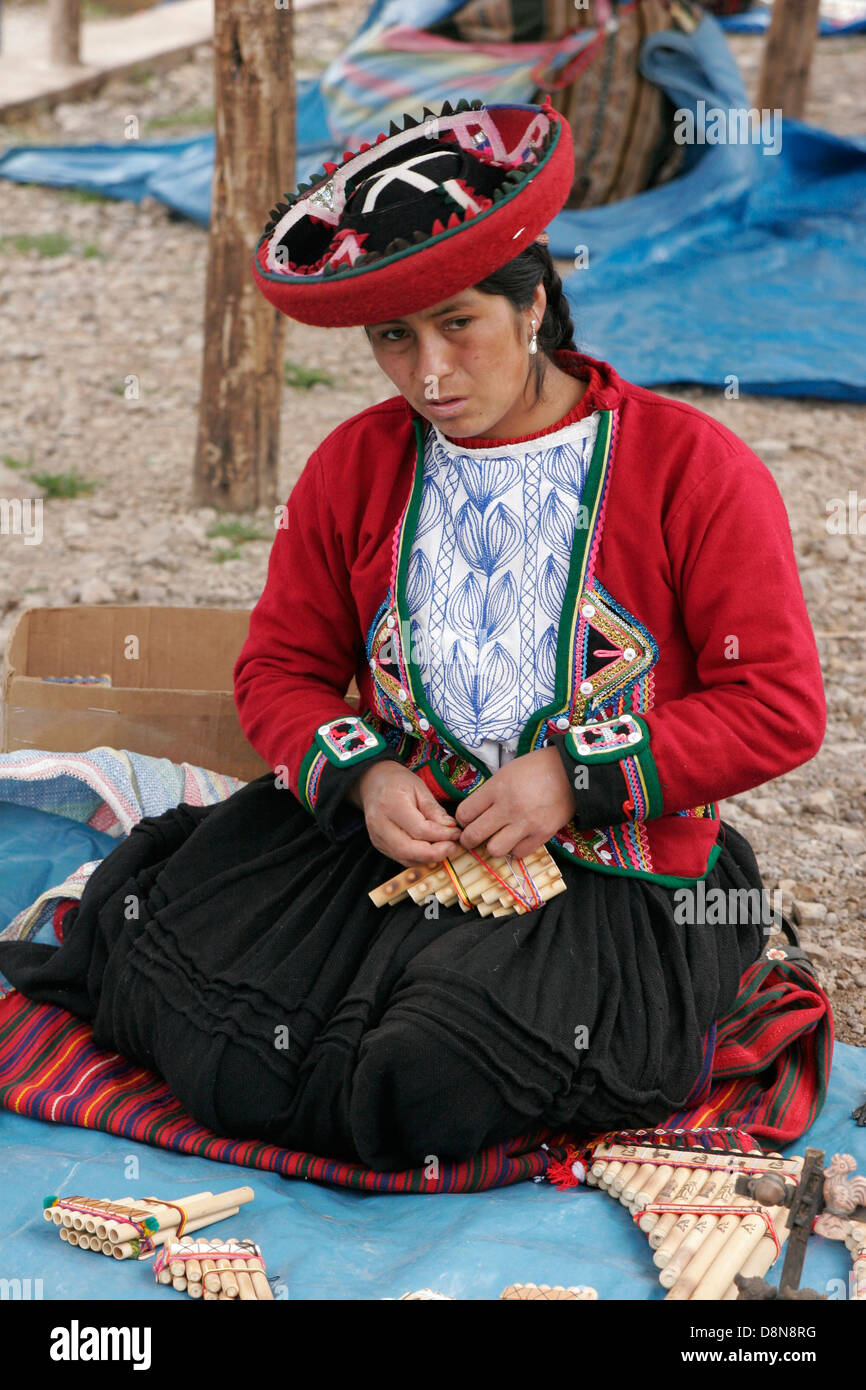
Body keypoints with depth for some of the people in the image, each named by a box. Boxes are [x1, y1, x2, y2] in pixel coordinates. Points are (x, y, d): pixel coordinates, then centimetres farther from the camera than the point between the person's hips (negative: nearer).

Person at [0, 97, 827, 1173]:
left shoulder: (693, 468, -7)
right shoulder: (355, 467, 6)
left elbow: (780, 707, -7)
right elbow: (282, 668, 13)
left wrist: (576, 774, -16)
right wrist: (362, 775, -8)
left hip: (615, 882, -3)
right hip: (394, 843, 3)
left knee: (429, 1090, -28)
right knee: (222, 1069, -18)